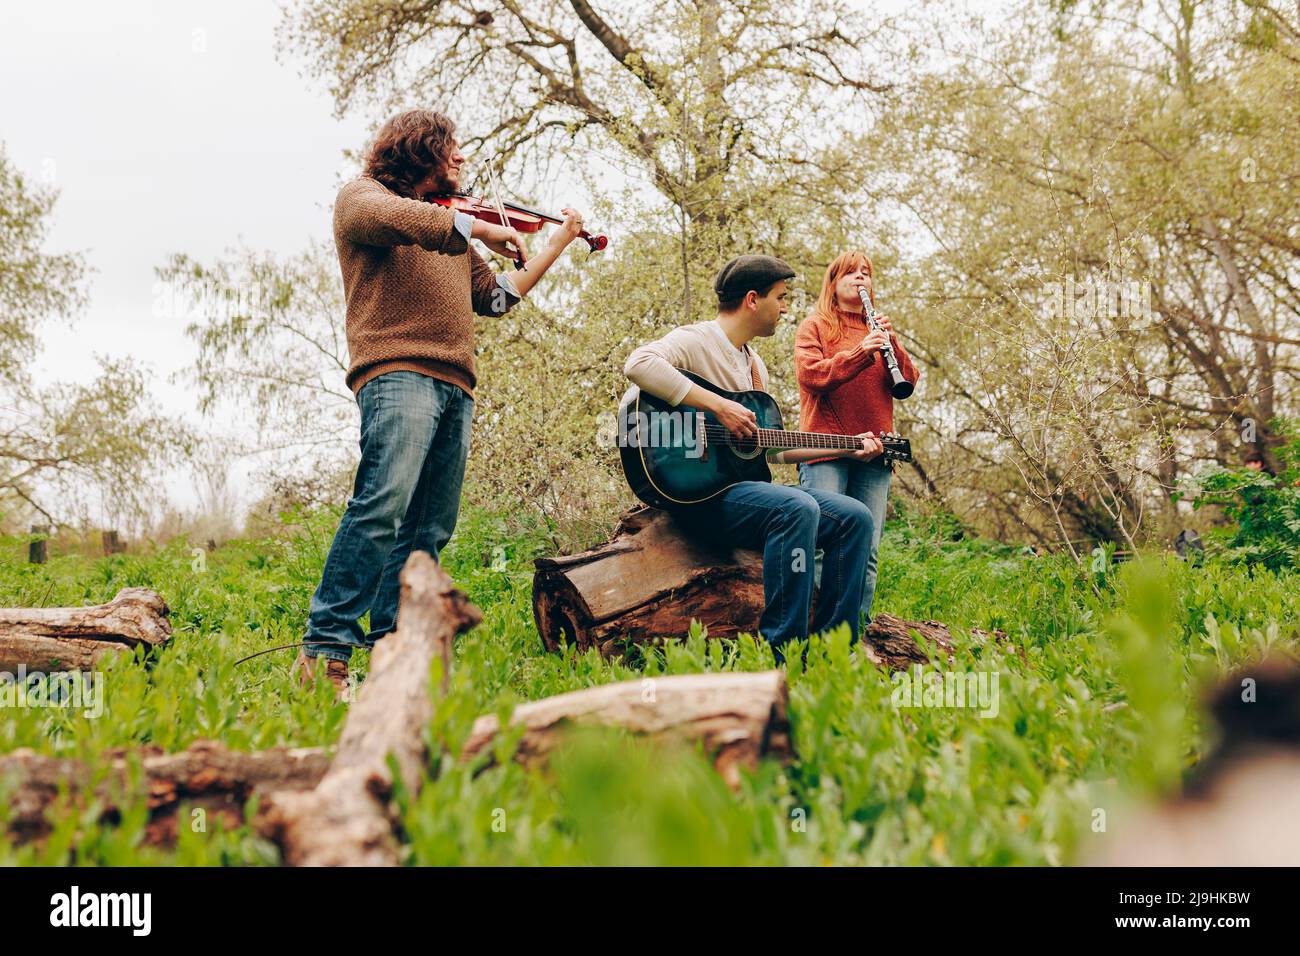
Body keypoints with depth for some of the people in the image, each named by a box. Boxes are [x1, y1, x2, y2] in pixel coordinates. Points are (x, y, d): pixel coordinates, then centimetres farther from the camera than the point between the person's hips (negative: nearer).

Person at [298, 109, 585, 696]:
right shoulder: (362, 195, 11)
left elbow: (496, 295, 30)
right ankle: (326, 646, -23)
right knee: (383, 506, -23)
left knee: (427, 528, 0)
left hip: (454, 386, 8)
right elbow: (393, 217, -14)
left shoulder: (453, 226, 32)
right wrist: (476, 227, -13)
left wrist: (558, 245, 31)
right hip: (397, 371, -8)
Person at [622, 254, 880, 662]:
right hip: (700, 491, -9)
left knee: (854, 517, -3)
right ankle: (780, 651, -29)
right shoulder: (695, 340, -6)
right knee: (798, 508, -33)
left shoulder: (754, 363, 22)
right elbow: (639, 364, -30)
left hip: (745, 483, 9)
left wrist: (847, 448, 25)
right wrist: (719, 406, -29)